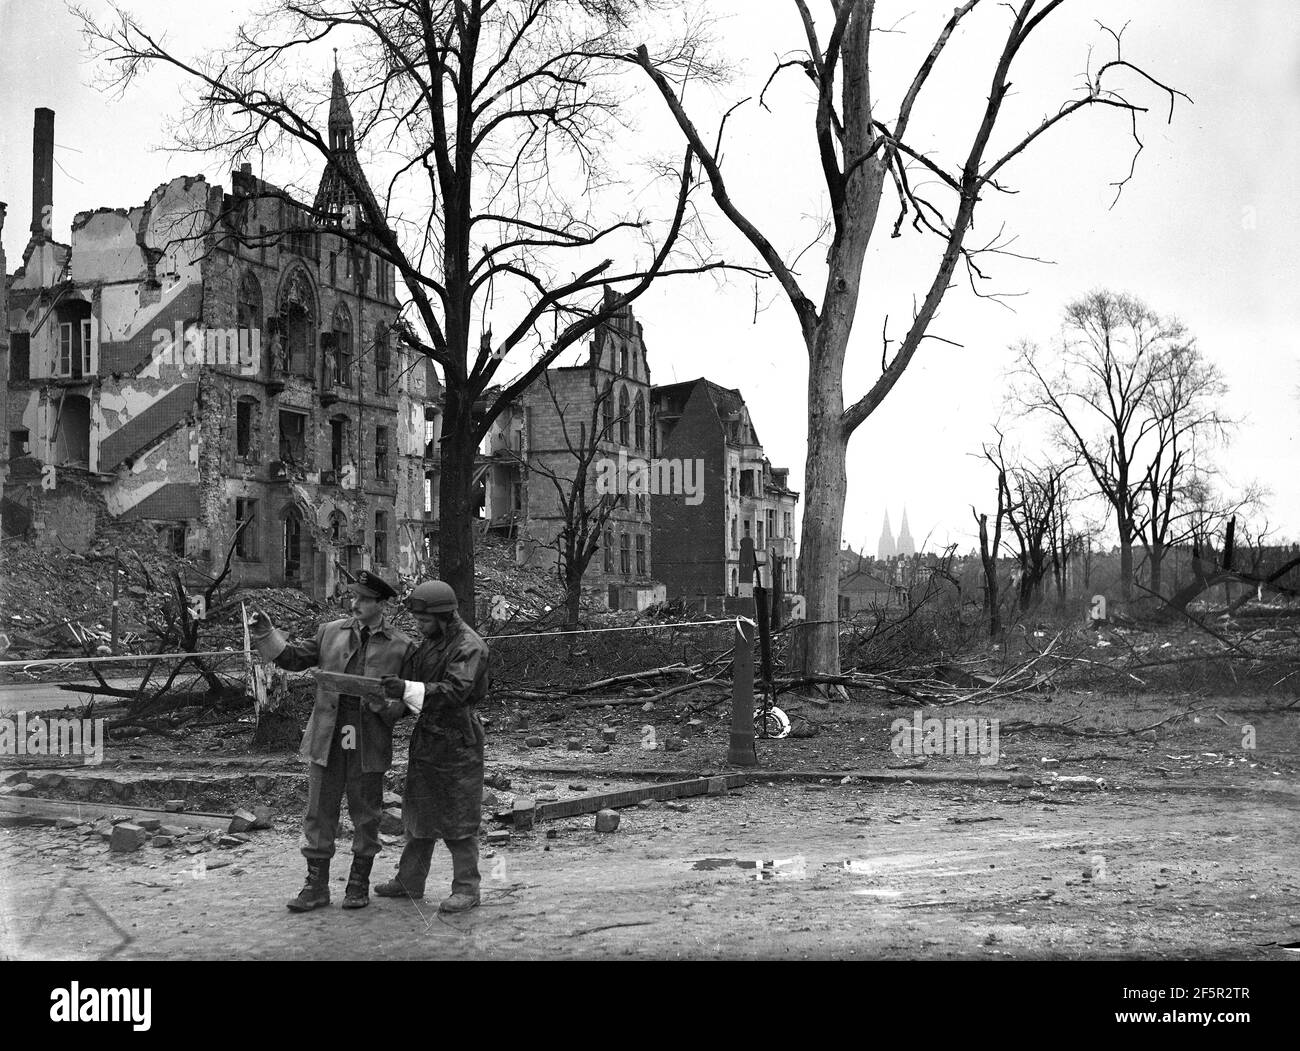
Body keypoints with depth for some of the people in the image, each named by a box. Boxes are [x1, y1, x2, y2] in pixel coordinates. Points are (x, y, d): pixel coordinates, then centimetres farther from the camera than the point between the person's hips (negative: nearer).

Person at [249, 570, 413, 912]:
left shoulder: (402, 647, 1)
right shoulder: (330, 633, 9)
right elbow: (293, 658, 14)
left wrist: (384, 704, -17)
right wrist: (266, 635, 0)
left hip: (369, 743, -2)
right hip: (327, 739, 2)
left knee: (365, 815, 8)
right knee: (319, 812, 4)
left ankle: (359, 884, 22)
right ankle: (316, 885, 13)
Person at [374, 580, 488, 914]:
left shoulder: (469, 647, -17)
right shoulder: (430, 641, 11)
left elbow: (455, 691, -28)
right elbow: (410, 674, 17)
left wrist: (408, 689, -36)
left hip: (457, 742, -9)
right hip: (426, 737, 9)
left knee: (458, 818, -3)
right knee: (419, 811, 16)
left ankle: (466, 888, 4)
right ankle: (409, 881, 26)